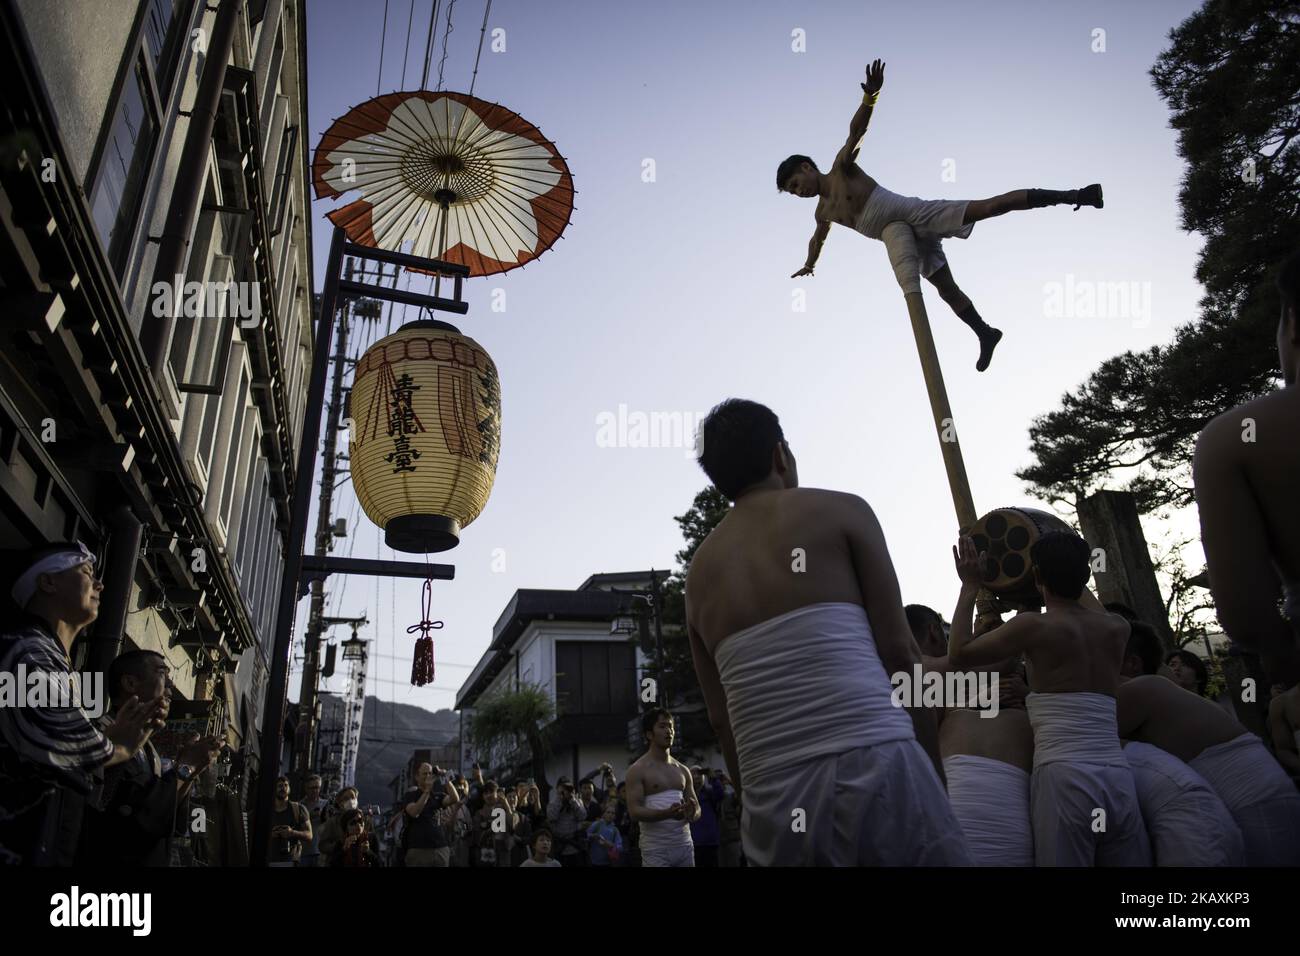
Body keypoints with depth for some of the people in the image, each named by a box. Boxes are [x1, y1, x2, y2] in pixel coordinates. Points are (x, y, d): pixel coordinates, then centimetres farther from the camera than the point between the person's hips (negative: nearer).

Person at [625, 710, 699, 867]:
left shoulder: (683, 771, 14)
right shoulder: (637, 770, -4)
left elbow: (697, 807, 15)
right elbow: (635, 811, -13)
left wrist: (692, 814, -11)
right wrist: (667, 814, -28)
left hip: (685, 846, 6)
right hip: (655, 849, -5)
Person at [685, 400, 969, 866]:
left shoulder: (698, 575, 15)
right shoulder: (841, 511, 3)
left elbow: (721, 721, 15)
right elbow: (899, 651, -1)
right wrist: (935, 770, 6)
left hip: (773, 803, 5)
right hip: (876, 770, -4)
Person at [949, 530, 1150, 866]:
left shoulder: (1033, 626, -4)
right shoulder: (1117, 628, 12)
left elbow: (959, 654, 8)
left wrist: (970, 587, 16)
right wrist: (1076, 577, 49)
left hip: (1064, 778, -5)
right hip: (1120, 779, 6)